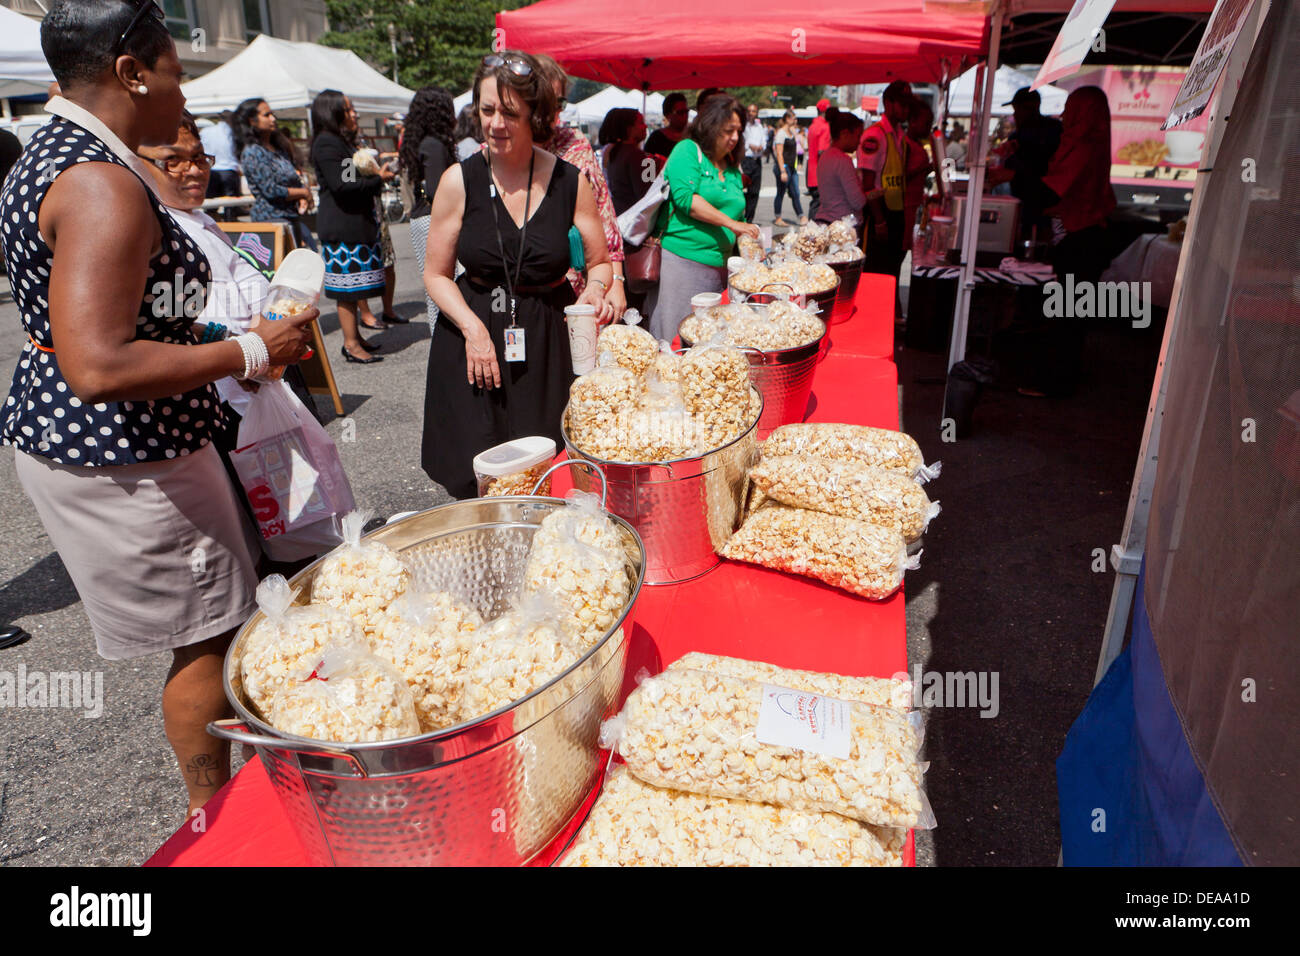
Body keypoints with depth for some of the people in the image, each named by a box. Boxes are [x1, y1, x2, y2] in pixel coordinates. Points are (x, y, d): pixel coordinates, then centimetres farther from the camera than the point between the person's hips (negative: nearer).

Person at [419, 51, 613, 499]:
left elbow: (600, 261, 8)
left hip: (549, 344, 0)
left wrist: (596, 289, -15)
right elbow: (436, 275, 3)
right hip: (472, 333, 0)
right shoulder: (460, 180, -3)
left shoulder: (570, 181, -2)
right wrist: (472, 327, -13)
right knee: (477, 481, 1)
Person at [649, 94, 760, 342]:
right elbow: (685, 197, -16)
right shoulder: (687, 150, -2)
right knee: (676, 340, -6)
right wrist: (730, 223, -18)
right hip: (682, 262, -6)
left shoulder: (733, 166, 18)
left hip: (719, 265, 7)